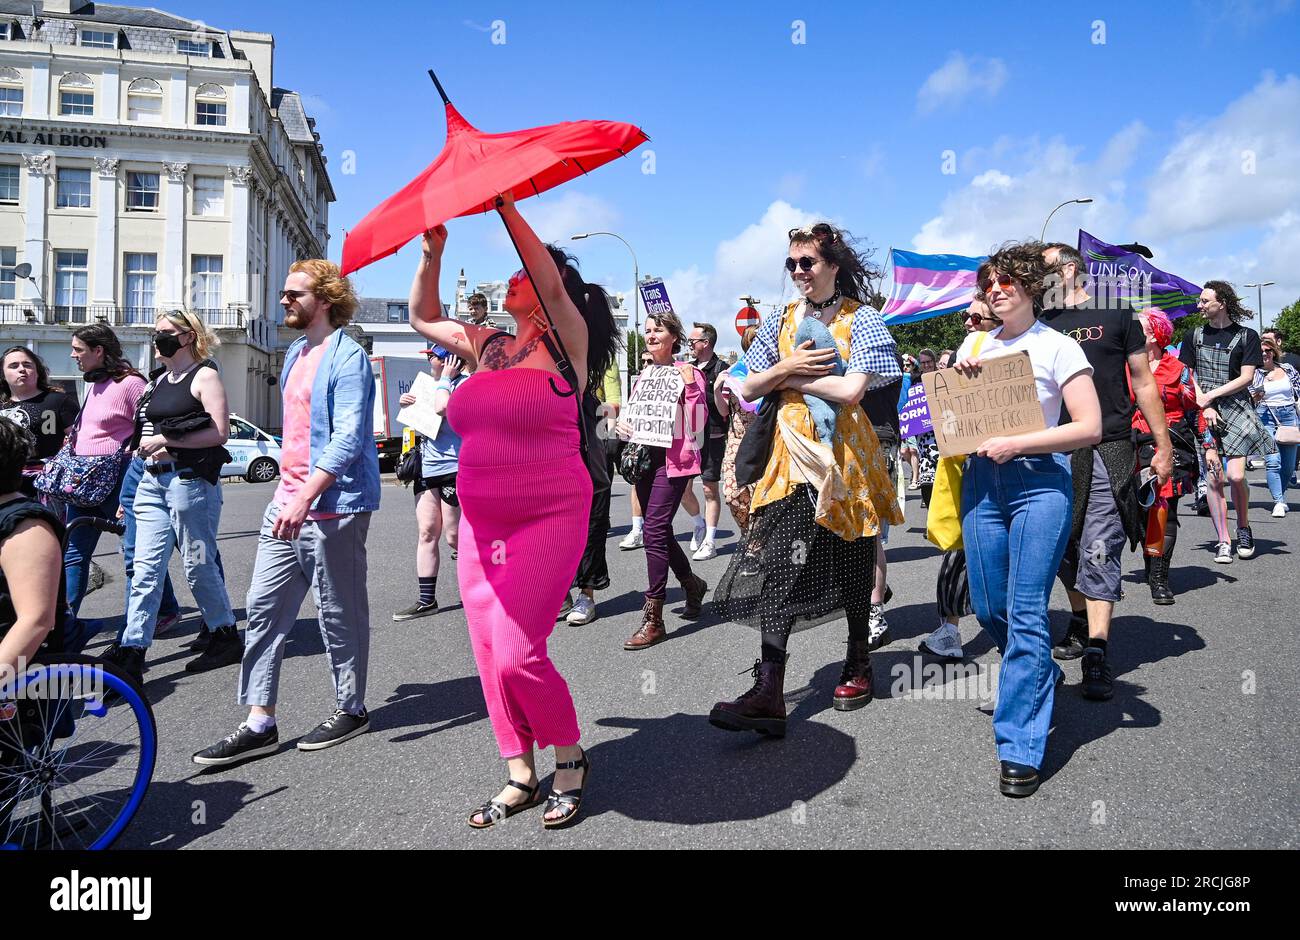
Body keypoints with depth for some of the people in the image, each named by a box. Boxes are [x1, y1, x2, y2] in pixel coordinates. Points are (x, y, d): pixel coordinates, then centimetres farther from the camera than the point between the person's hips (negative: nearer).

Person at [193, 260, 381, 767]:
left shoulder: (347, 357, -12)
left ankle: (351, 709, 21)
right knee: (264, 607, 6)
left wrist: (305, 497, -28)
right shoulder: (296, 352, 16)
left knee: (338, 613, 4)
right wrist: (288, 491, 21)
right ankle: (259, 724, 12)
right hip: (288, 501, 9)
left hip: (332, 505, -9)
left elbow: (347, 438, -22)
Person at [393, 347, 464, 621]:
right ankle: (426, 601, 10)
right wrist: (406, 402, 8)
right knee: (427, 534, 5)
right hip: (427, 470, 8)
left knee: (454, 538, -2)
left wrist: (445, 378, -13)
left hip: (453, 471, -8)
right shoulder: (436, 385, 16)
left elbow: (441, 408, -27)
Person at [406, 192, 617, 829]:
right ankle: (521, 776, 23)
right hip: (481, 520, 7)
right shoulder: (488, 347, 12)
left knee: (517, 652, -12)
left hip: (548, 518, -6)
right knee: (490, 654, 7)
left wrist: (506, 207, -19)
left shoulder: (567, 343, -4)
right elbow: (422, 316, 23)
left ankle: (570, 759, 14)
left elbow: (553, 282, -22)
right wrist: (432, 251, 10)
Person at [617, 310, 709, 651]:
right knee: (659, 530, 12)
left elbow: (697, 424, -8)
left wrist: (690, 387, -17)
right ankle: (692, 583, 38)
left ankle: (653, 619, -9)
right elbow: (630, 414, 22)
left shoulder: (688, 373, -3)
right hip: (645, 457, 7)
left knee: (654, 529, -14)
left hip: (674, 458, -7)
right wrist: (622, 426, 1)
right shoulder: (643, 376, 13)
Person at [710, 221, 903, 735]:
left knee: (851, 563, 8)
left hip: (844, 451, -3)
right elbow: (749, 387, 10)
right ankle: (768, 692, -13)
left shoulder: (861, 319, 0)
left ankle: (858, 667, 28)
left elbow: (851, 389, -14)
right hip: (792, 451, 3)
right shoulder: (780, 322, 13)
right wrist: (785, 367, -8)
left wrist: (789, 376, -7)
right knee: (777, 562, -9)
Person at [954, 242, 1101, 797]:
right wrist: (960, 378, -1)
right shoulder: (975, 344, 14)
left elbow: (1089, 428, -7)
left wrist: (1016, 443, -14)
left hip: (1040, 480, -5)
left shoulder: (1057, 347, -1)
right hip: (981, 479, 5)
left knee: (1026, 612, -9)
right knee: (988, 607, 8)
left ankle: (1019, 746, -3)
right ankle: (1042, 678, 38)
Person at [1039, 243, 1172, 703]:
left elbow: (1143, 382, 6)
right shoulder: (1039, 324, 14)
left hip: (1107, 452, -4)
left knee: (1099, 552, -8)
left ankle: (1096, 656, -7)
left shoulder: (1116, 314, 5)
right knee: (1064, 546, 10)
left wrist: (1163, 445, 2)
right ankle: (1081, 621, 31)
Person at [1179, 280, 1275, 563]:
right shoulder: (1195, 336, 12)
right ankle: (1223, 541, 3)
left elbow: (1246, 377, -2)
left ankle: (1244, 528, 13)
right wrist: (1204, 406, -6)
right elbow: (1187, 376, 8)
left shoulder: (1246, 336, 5)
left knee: (1235, 475, -13)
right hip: (1203, 412, 2)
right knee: (1212, 477, -4)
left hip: (1236, 410, -2)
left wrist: (1210, 395, -10)